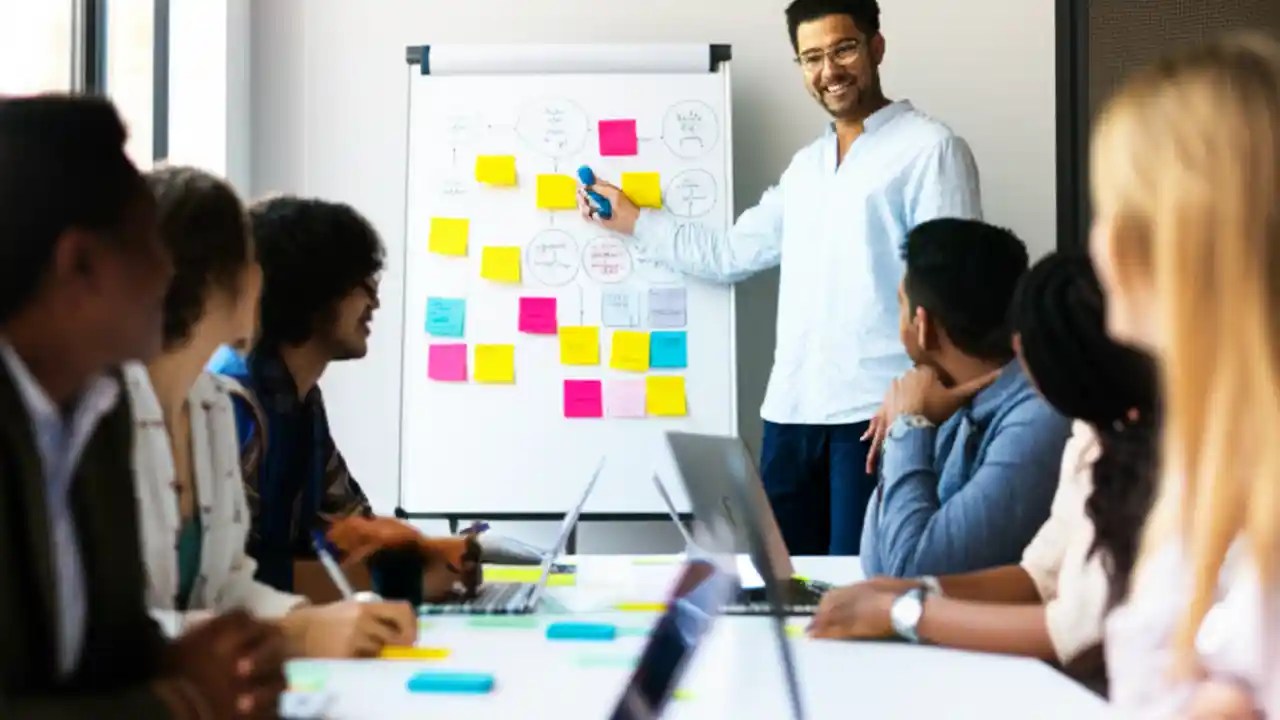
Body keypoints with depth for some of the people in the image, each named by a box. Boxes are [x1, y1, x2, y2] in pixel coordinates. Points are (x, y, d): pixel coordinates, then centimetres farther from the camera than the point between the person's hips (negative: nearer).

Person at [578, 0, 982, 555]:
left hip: (876, 411, -7)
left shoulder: (930, 149, -3)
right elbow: (731, 255, 26)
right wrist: (633, 221, 24)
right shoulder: (805, 165, 20)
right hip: (792, 408, 7)